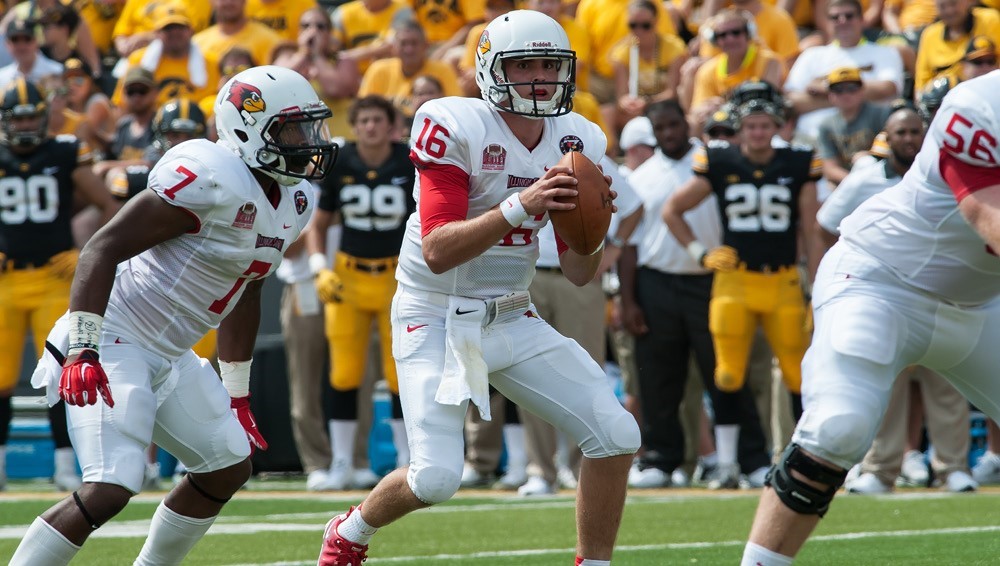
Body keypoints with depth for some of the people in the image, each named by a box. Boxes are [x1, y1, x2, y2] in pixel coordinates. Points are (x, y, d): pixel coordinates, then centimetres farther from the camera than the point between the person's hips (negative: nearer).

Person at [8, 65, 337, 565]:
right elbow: (103, 249, -24)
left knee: (228, 468, 15)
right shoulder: (208, 178, -22)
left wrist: (237, 395, 24)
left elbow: (243, 295, 21)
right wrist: (82, 351, -31)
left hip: (170, 356, 10)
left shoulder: (292, 203, 7)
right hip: (114, 343, -10)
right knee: (108, 491, -21)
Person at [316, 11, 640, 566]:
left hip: (512, 319, 6)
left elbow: (579, 273, 4)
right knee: (435, 478, -15)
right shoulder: (455, 128, -18)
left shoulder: (578, 142, 1)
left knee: (616, 436, -7)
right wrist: (520, 206, -35)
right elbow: (438, 251, -25)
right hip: (438, 319, -6)